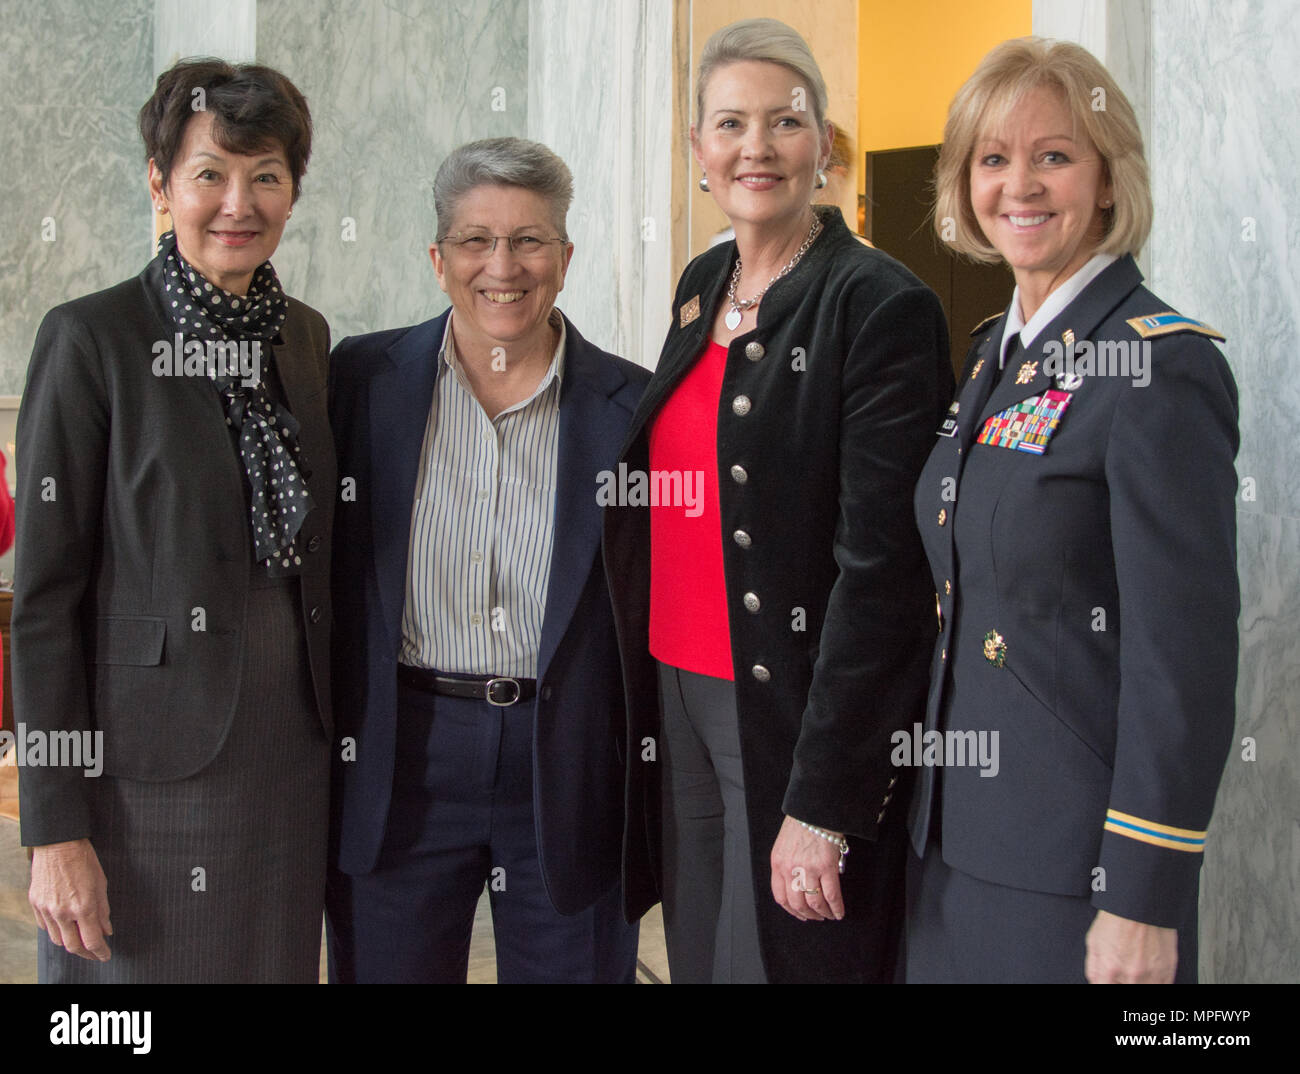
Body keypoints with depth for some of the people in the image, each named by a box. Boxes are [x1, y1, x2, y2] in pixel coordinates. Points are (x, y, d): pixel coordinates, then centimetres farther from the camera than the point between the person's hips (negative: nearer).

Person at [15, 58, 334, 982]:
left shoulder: (307, 336, 8)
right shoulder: (92, 339, -9)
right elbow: (45, 595, -10)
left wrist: (342, 737, 13)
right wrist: (55, 828, -13)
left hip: (293, 759, 5)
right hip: (151, 768, -5)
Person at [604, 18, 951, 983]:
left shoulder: (882, 305, -13)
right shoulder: (701, 286, 10)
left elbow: (879, 566, -18)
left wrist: (823, 803, -20)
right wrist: (648, 700, 11)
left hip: (800, 715, -7)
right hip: (676, 694, 7)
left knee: (775, 957, 5)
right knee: (697, 956, 17)